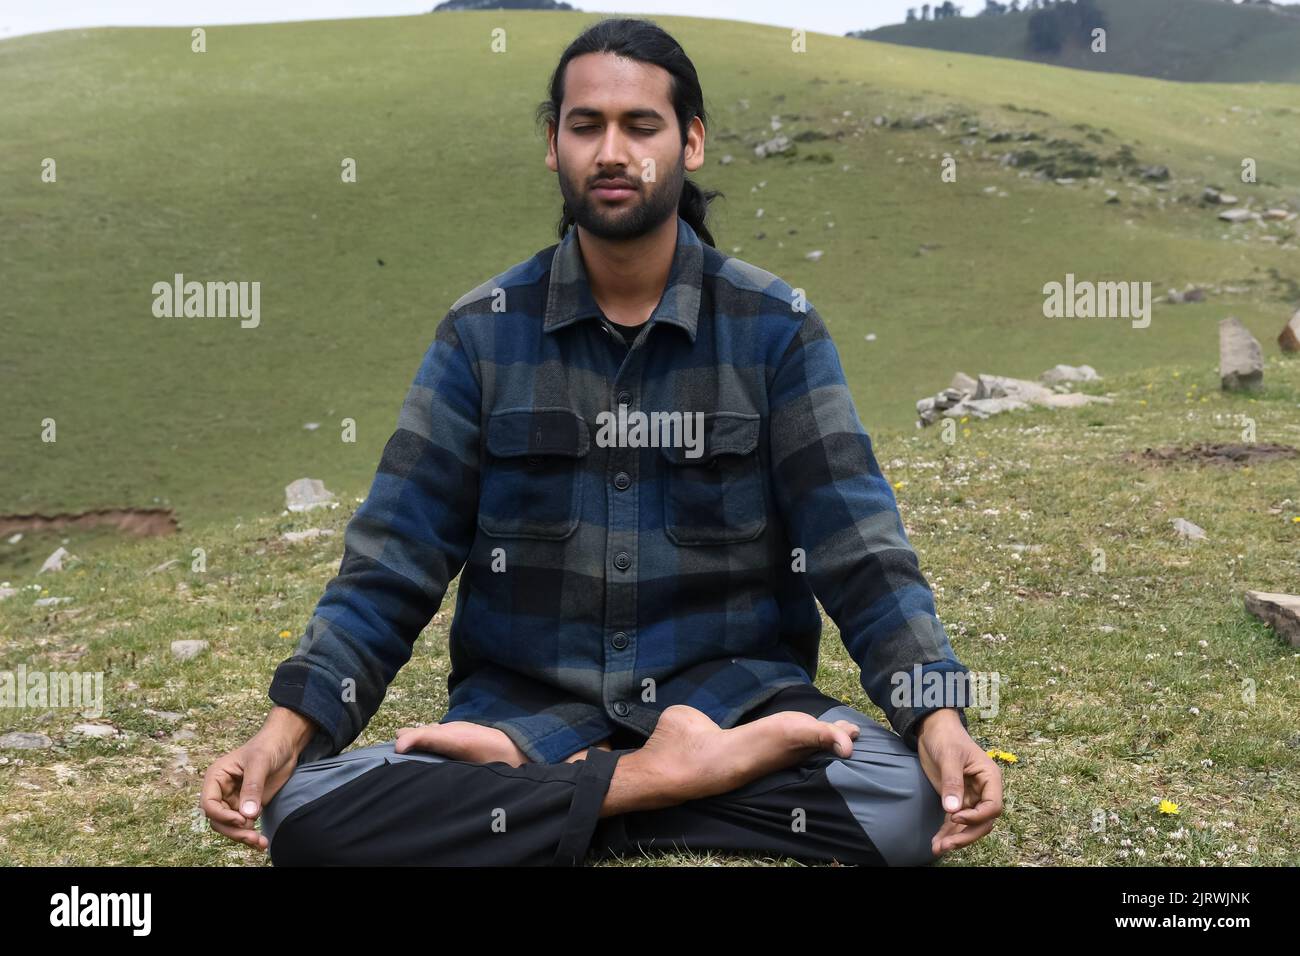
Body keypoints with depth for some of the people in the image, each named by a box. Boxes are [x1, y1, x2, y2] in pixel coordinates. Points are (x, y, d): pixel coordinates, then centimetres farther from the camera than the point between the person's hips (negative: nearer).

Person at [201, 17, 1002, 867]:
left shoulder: (774, 325, -1)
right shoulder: (483, 331, 2)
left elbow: (858, 544, -6)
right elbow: (395, 559, 0)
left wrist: (939, 715, -22)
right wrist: (289, 726, -13)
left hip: (731, 690, 0)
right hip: (526, 700, 1)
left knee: (911, 803, -30)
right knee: (306, 813, -25)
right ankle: (655, 781, -17)